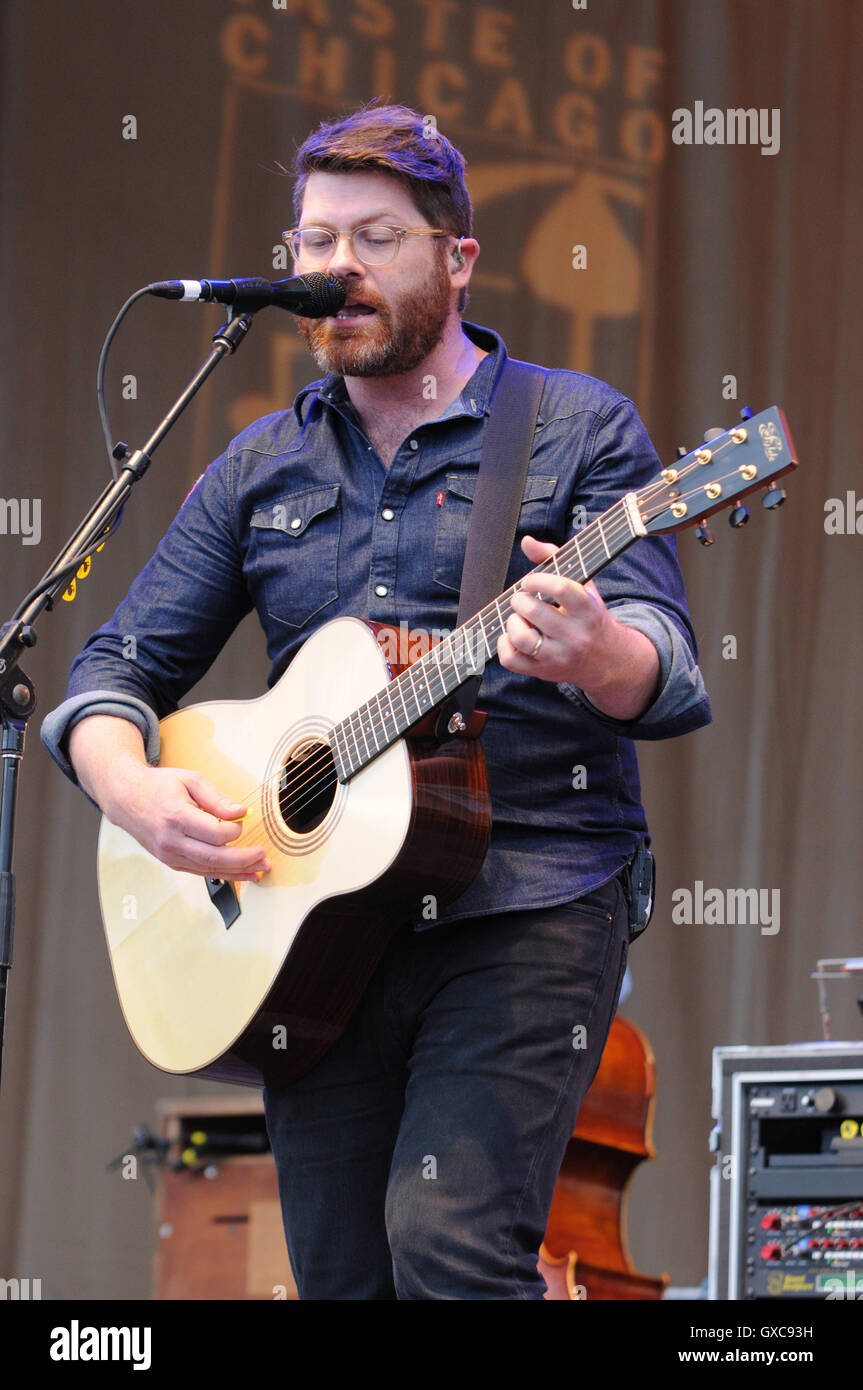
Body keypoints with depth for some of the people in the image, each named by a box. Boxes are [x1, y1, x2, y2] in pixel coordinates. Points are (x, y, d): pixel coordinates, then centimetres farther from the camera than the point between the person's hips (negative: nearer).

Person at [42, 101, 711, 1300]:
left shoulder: (577, 429, 3)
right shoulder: (260, 470, 16)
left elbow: (666, 680, -8)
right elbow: (119, 668, 14)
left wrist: (598, 653, -33)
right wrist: (134, 791, -9)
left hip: (527, 904, -4)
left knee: (451, 1244, -21)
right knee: (342, 1276, 4)